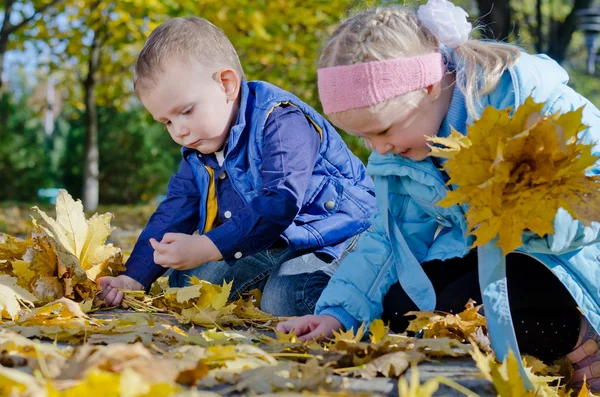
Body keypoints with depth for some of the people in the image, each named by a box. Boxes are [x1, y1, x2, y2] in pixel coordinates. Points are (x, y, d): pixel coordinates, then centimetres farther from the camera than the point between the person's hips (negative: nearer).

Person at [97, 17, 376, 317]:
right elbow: (172, 215, 6)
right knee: (185, 280, 1)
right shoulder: (197, 156, 4)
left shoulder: (282, 121, -24)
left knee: (284, 298, -32)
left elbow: (278, 204, -35)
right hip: (269, 244, 8)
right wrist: (133, 278, -6)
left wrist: (205, 248, -39)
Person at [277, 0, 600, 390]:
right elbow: (393, 238, 7)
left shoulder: (526, 94, -25)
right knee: (398, 309, -12)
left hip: (567, 255, -8)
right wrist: (339, 312, -6)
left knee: (463, 311, -28)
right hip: (479, 253, 8)